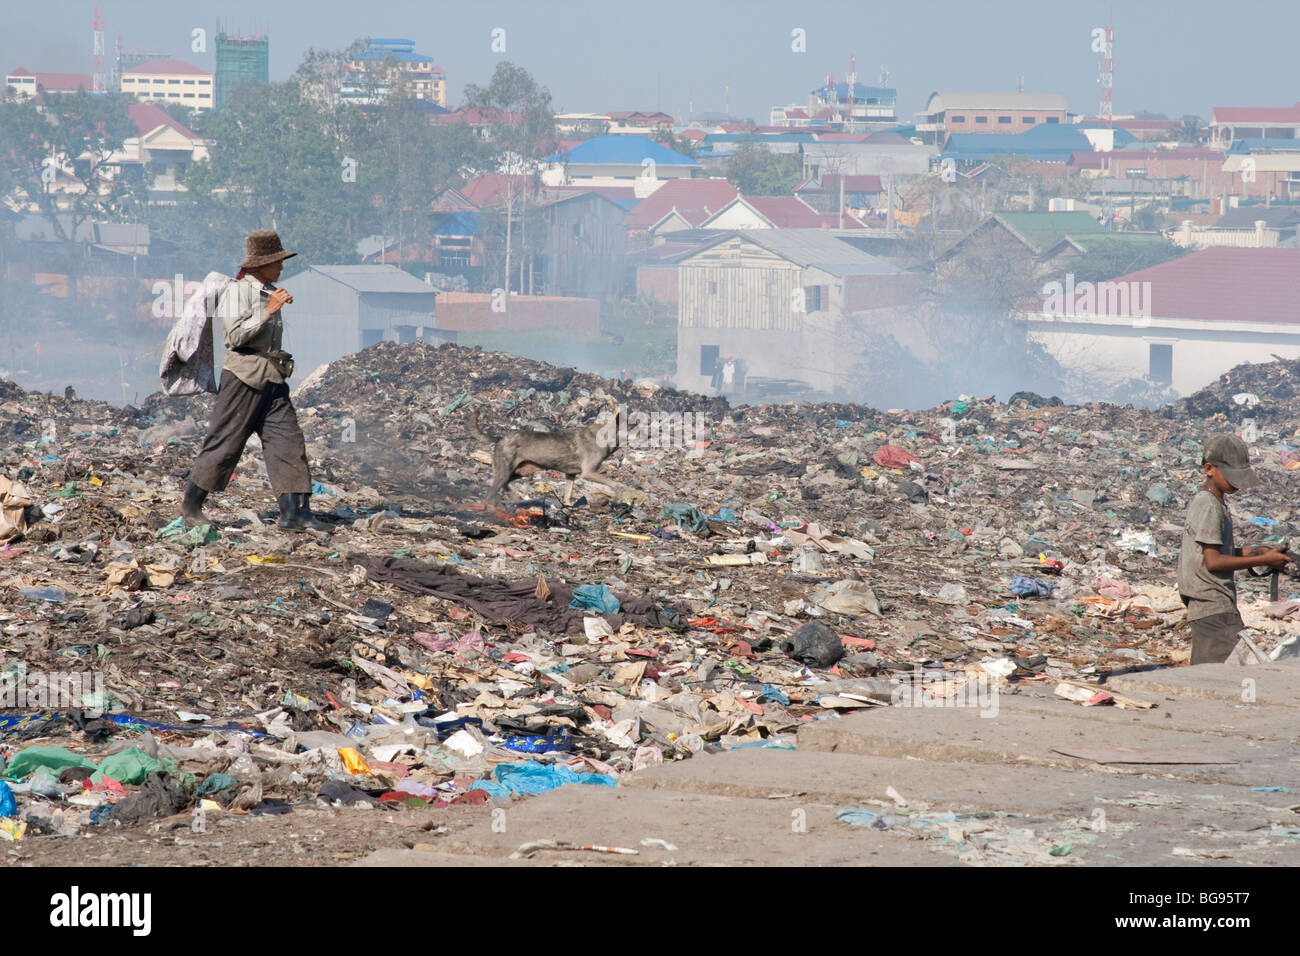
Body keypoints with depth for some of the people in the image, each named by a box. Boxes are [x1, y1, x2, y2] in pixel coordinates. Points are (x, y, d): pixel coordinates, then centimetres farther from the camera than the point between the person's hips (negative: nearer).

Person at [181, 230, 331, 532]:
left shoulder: (269, 292, 18)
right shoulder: (237, 291, -8)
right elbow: (236, 335, -18)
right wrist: (269, 310, -17)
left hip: (272, 379, 8)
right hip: (244, 375, -8)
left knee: (288, 440, -3)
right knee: (224, 443, -3)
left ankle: (294, 512, -6)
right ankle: (191, 504, 9)